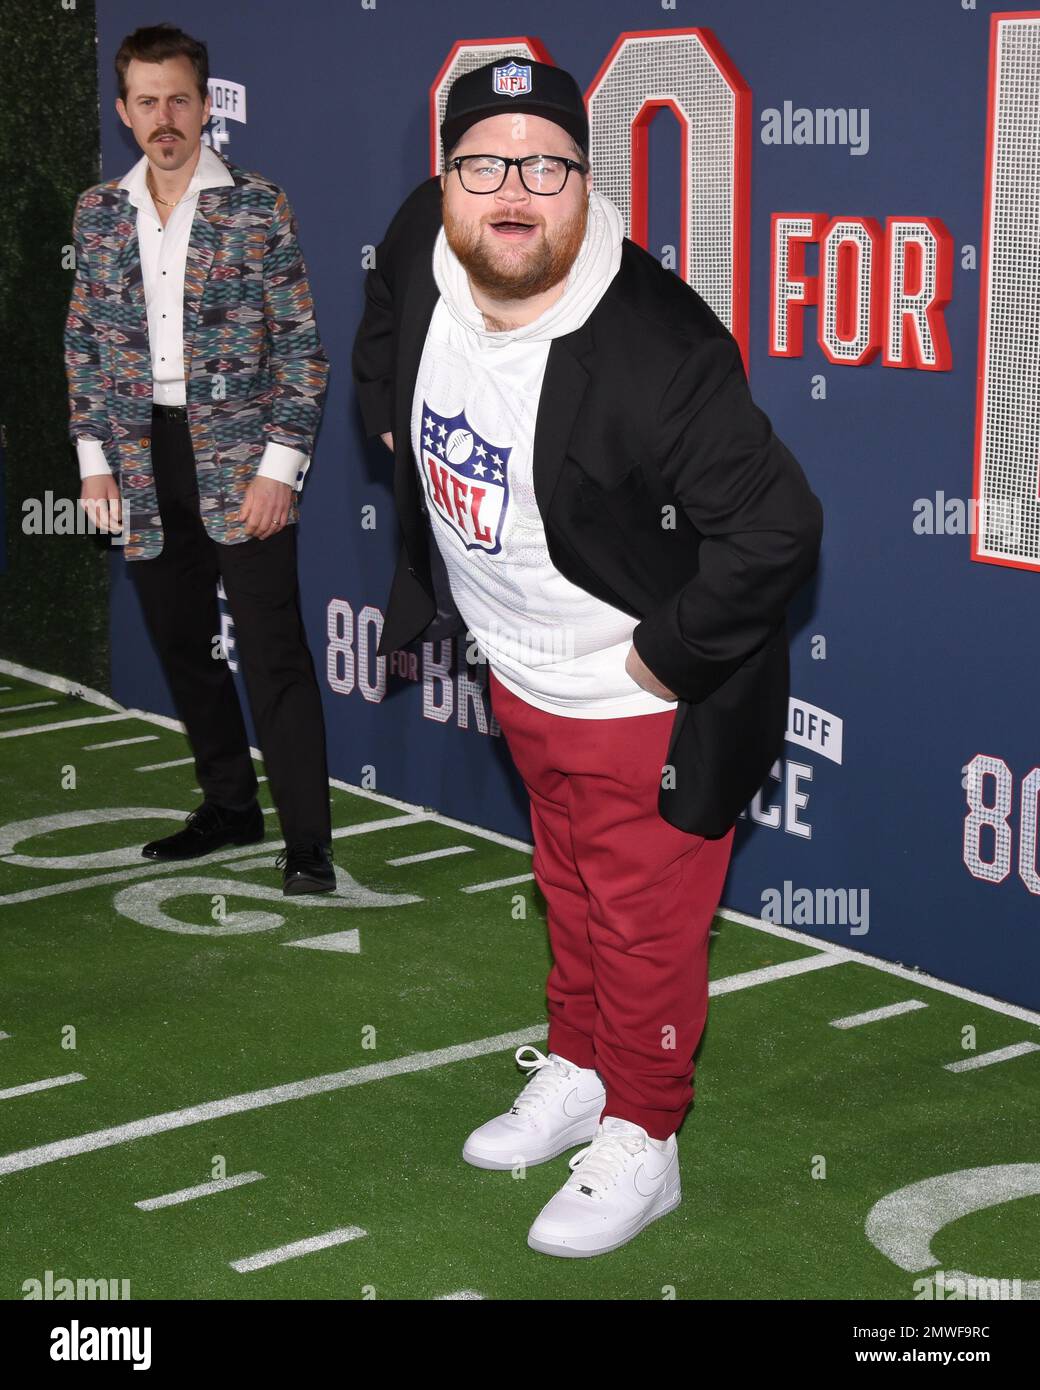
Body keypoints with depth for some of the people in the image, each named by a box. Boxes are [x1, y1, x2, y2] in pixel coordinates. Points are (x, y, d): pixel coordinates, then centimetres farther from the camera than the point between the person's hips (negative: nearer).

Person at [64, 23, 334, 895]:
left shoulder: (258, 208, -4)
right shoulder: (99, 213, 8)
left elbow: (301, 344, -5)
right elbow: (85, 344, 14)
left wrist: (279, 468, -12)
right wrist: (96, 463, 6)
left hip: (239, 462, -5)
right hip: (145, 464, 5)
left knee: (273, 651, -6)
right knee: (182, 644, 13)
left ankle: (308, 842, -1)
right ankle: (229, 805, 28)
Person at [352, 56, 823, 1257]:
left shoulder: (652, 350, -34)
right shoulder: (416, 254, -12)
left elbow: (776, 527, -33)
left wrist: (668, 656, -24)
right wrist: (395, 434, 13)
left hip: (646, 700, -7)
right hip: (523, 674, 7)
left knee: (644, 925, 10)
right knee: (568, 888, 27)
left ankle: (640, 1142, 31)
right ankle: (576, 1074, 48)